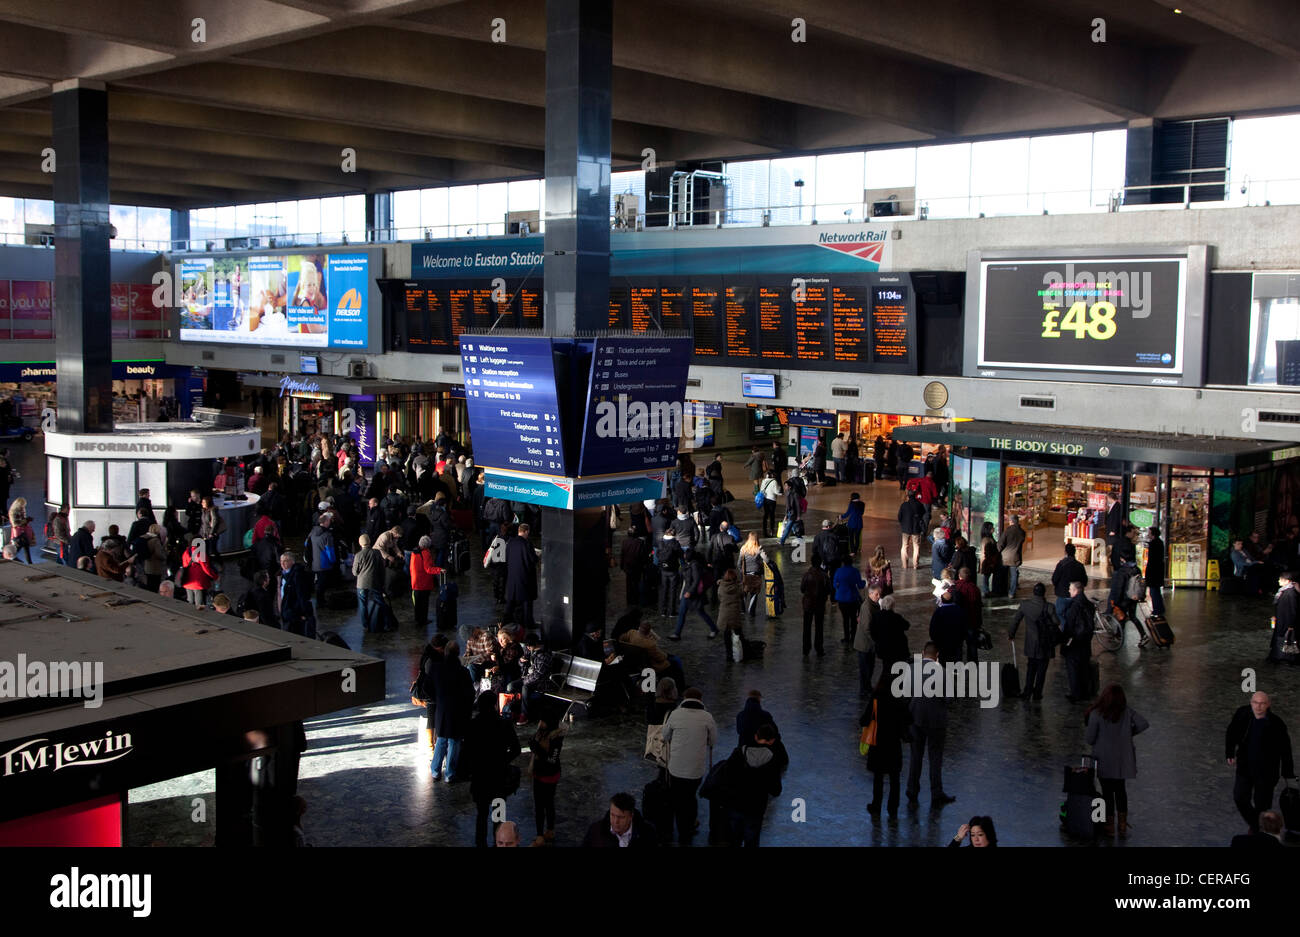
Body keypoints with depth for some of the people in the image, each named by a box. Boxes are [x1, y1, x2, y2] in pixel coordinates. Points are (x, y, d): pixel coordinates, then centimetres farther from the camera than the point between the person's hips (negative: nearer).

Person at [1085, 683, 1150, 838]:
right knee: (1120, 790, 20)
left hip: (1104, 759, -3)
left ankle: (1110, 827, 19)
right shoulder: (1127, 711, -9)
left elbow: (1090, 739, -13)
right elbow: (1144, 724, -14)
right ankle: (1122, 825, 22)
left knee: (1107, 792, 10)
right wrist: (1130, 732, 3)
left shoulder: (1096, 714, -19)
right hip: (1122, 759, 3)